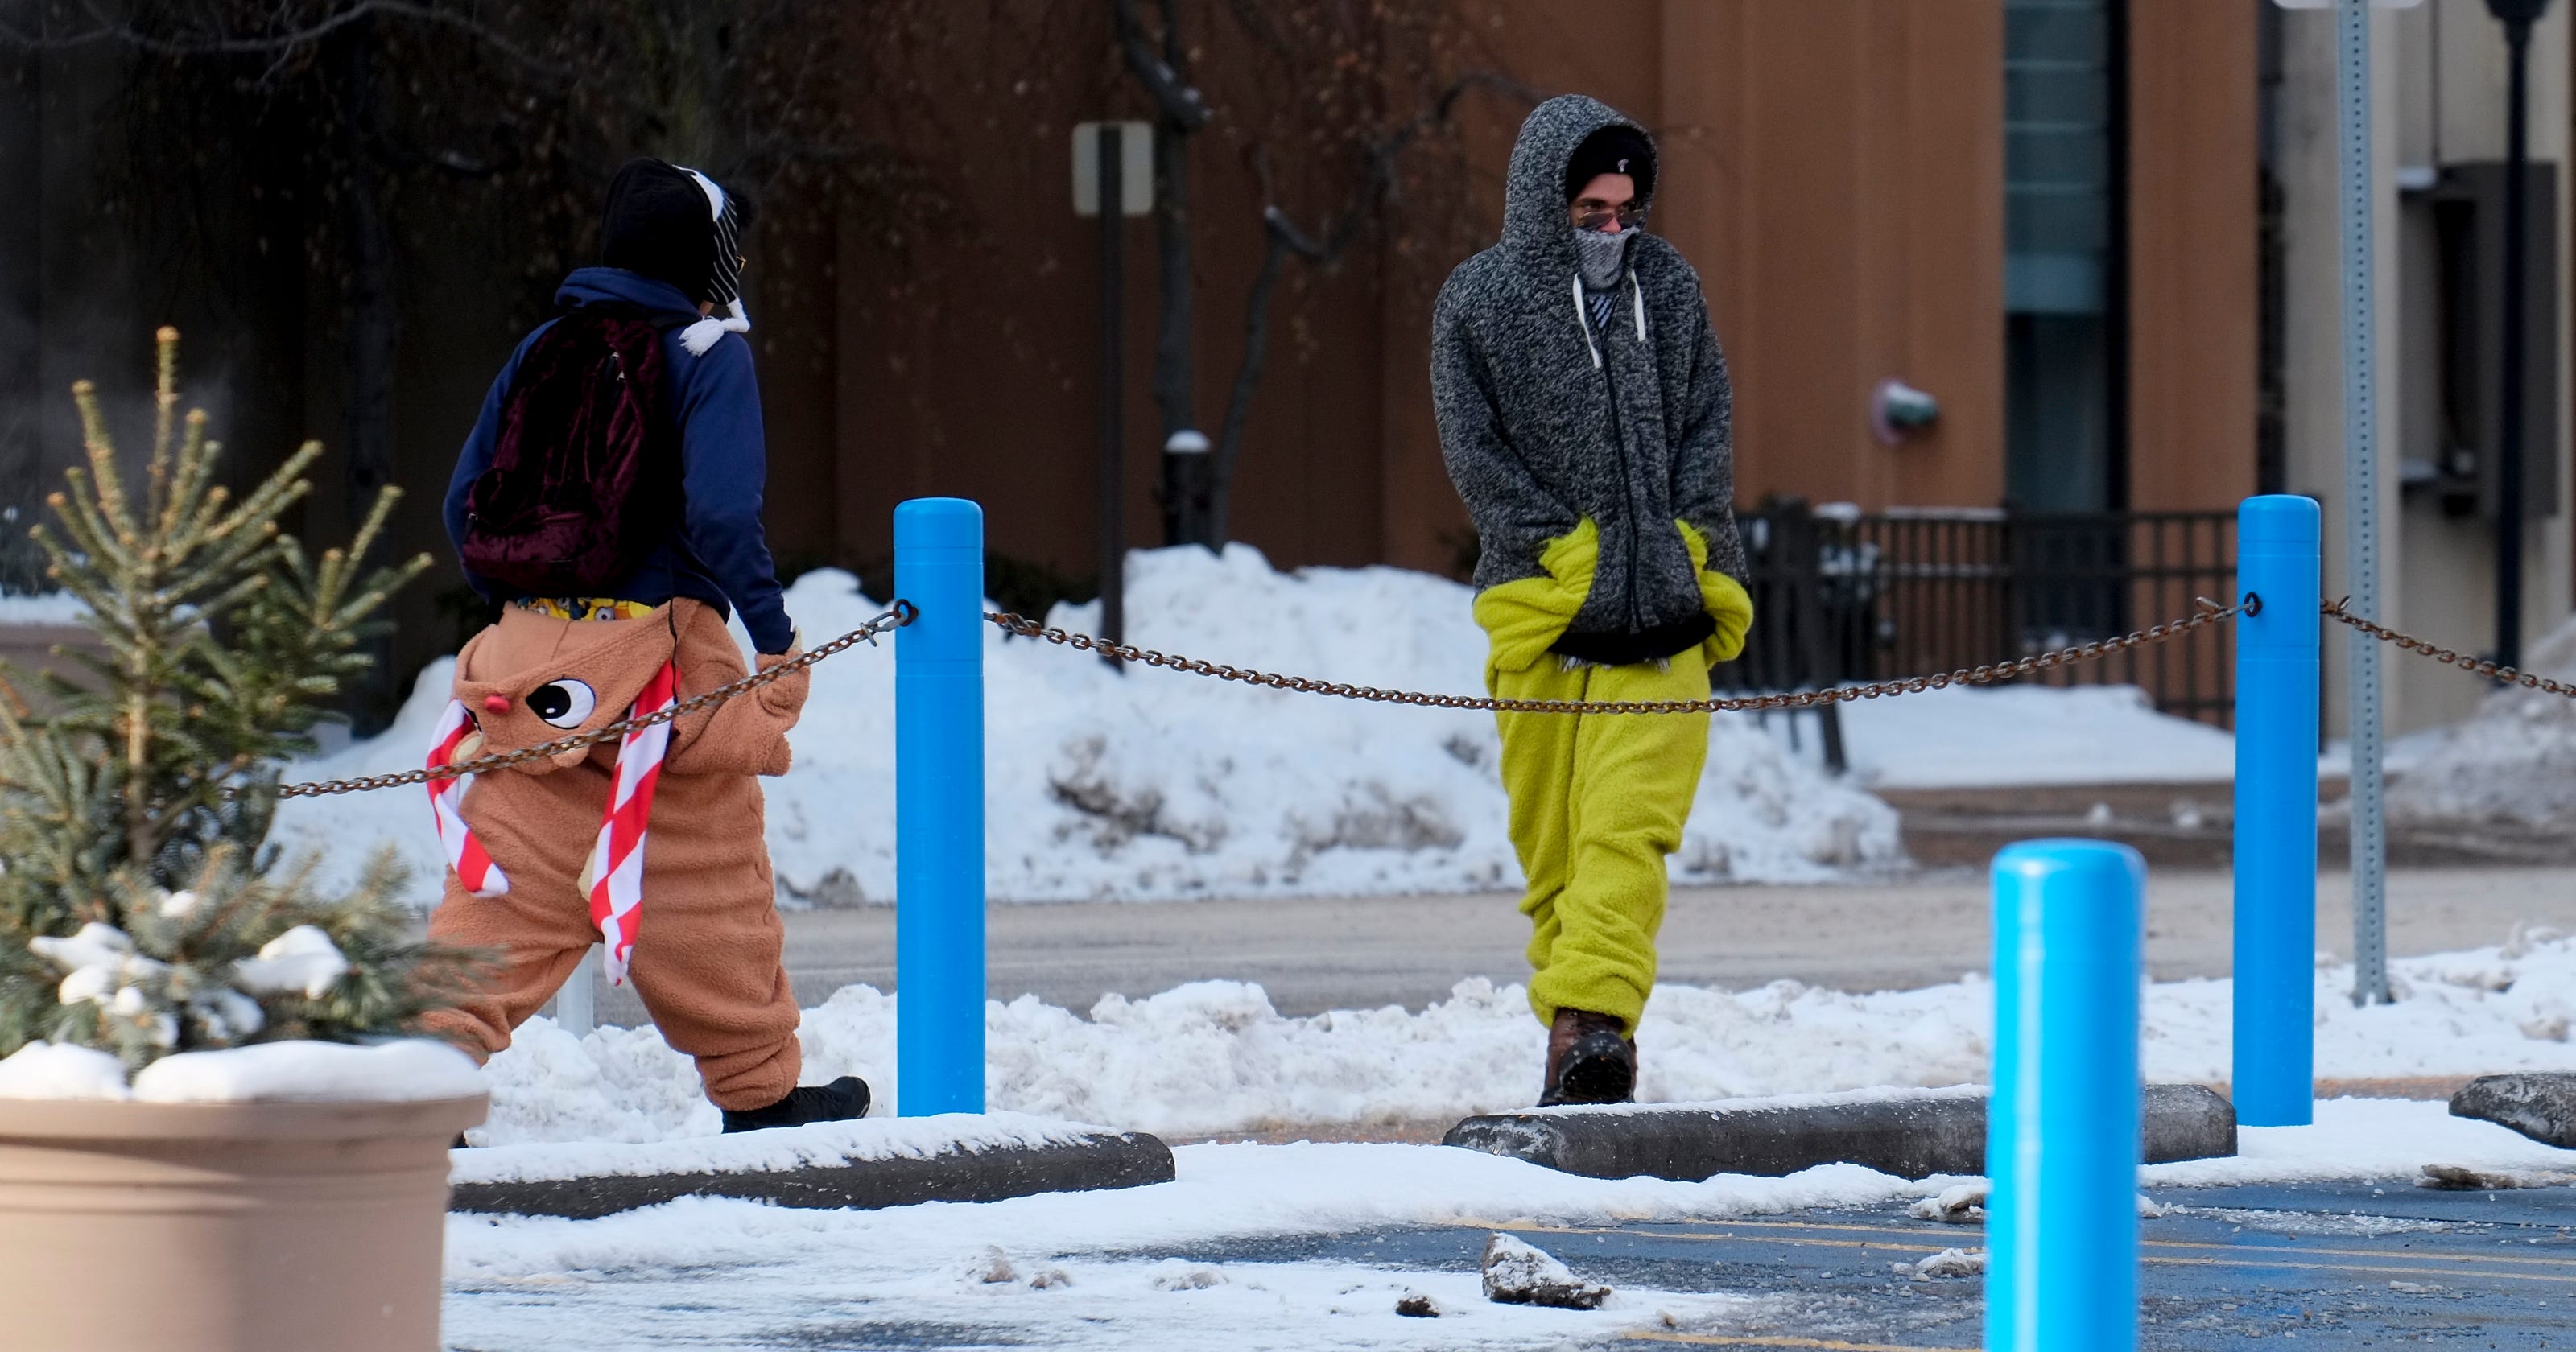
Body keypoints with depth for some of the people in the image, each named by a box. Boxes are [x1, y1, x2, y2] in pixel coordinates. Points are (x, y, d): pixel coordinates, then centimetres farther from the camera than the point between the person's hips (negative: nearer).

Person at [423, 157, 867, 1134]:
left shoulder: (544, 351, 11)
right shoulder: (706, 353, -5)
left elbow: (464, 507, 11)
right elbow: (720, 511, -17)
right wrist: (774, 633, -9)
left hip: (535, 647, 5)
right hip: (659, 652, -5)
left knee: (513, 884, 6)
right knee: (709, 881, 10)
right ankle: (760, 1090, 22)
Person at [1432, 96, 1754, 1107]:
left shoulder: (1668, 287, 13)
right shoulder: (1478, 300, 3)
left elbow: (1707, 425, 14)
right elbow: (1473, 451, -1)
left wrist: (1689, 536, -1)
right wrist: (1559, 544, -10)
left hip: (1662, 612, 1)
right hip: (1543, 607, -1)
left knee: (1627, 830, -14)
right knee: (1549, 840, 2)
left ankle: (1594, 1019, -24)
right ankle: (1580, 1027, 10)